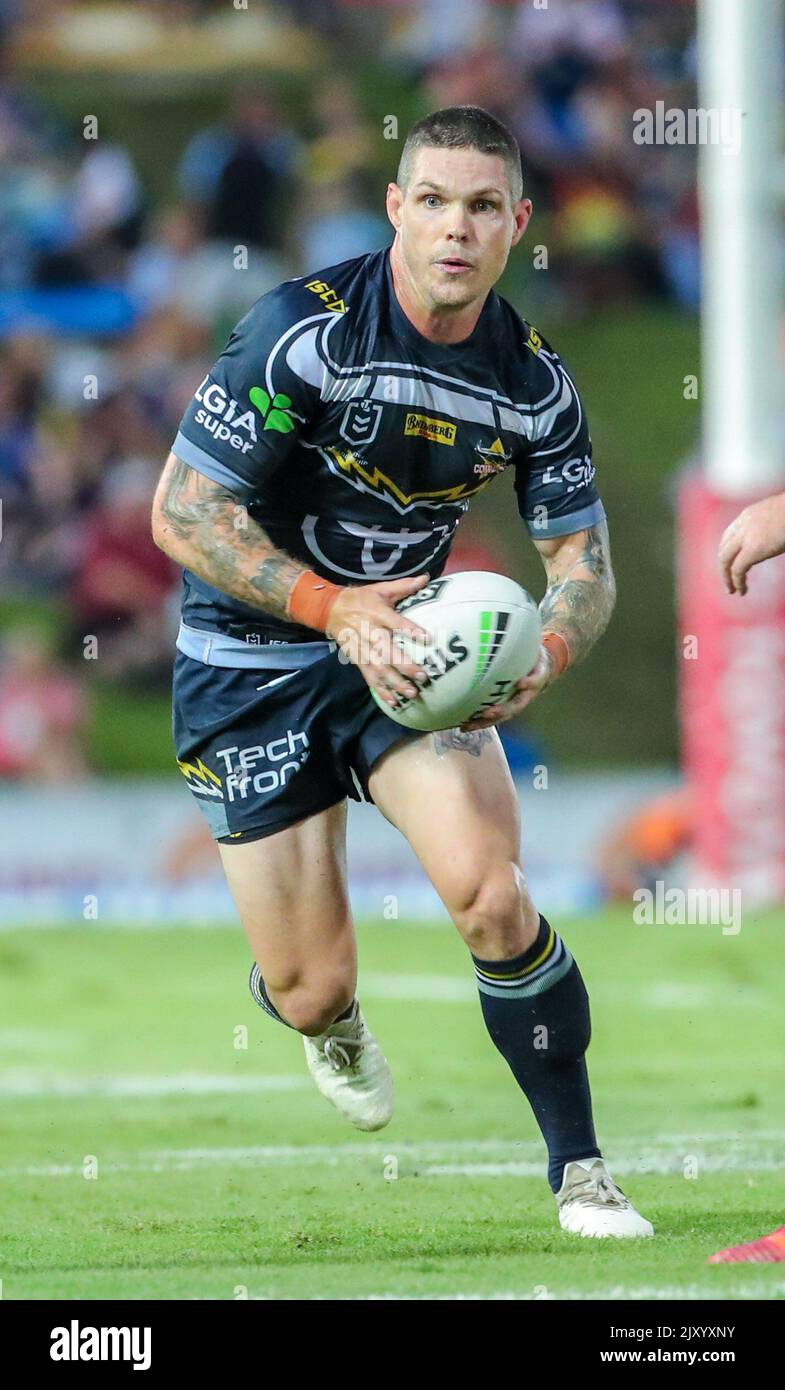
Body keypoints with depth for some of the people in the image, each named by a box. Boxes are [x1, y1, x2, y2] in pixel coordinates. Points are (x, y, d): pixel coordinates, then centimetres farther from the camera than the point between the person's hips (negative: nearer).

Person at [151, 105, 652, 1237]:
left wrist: (548, 654, -25)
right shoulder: (305, 330, -21)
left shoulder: (534, 383, -7)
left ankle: (578, 1169, -7)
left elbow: (584, 561, -1)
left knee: (490, 895, -22)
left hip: (404, 643, 3)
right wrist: (334, 608, -30)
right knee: (312, 989, -3)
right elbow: (182, 512, -19)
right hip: (249, 664, -3)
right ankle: (331, 1022, 38)